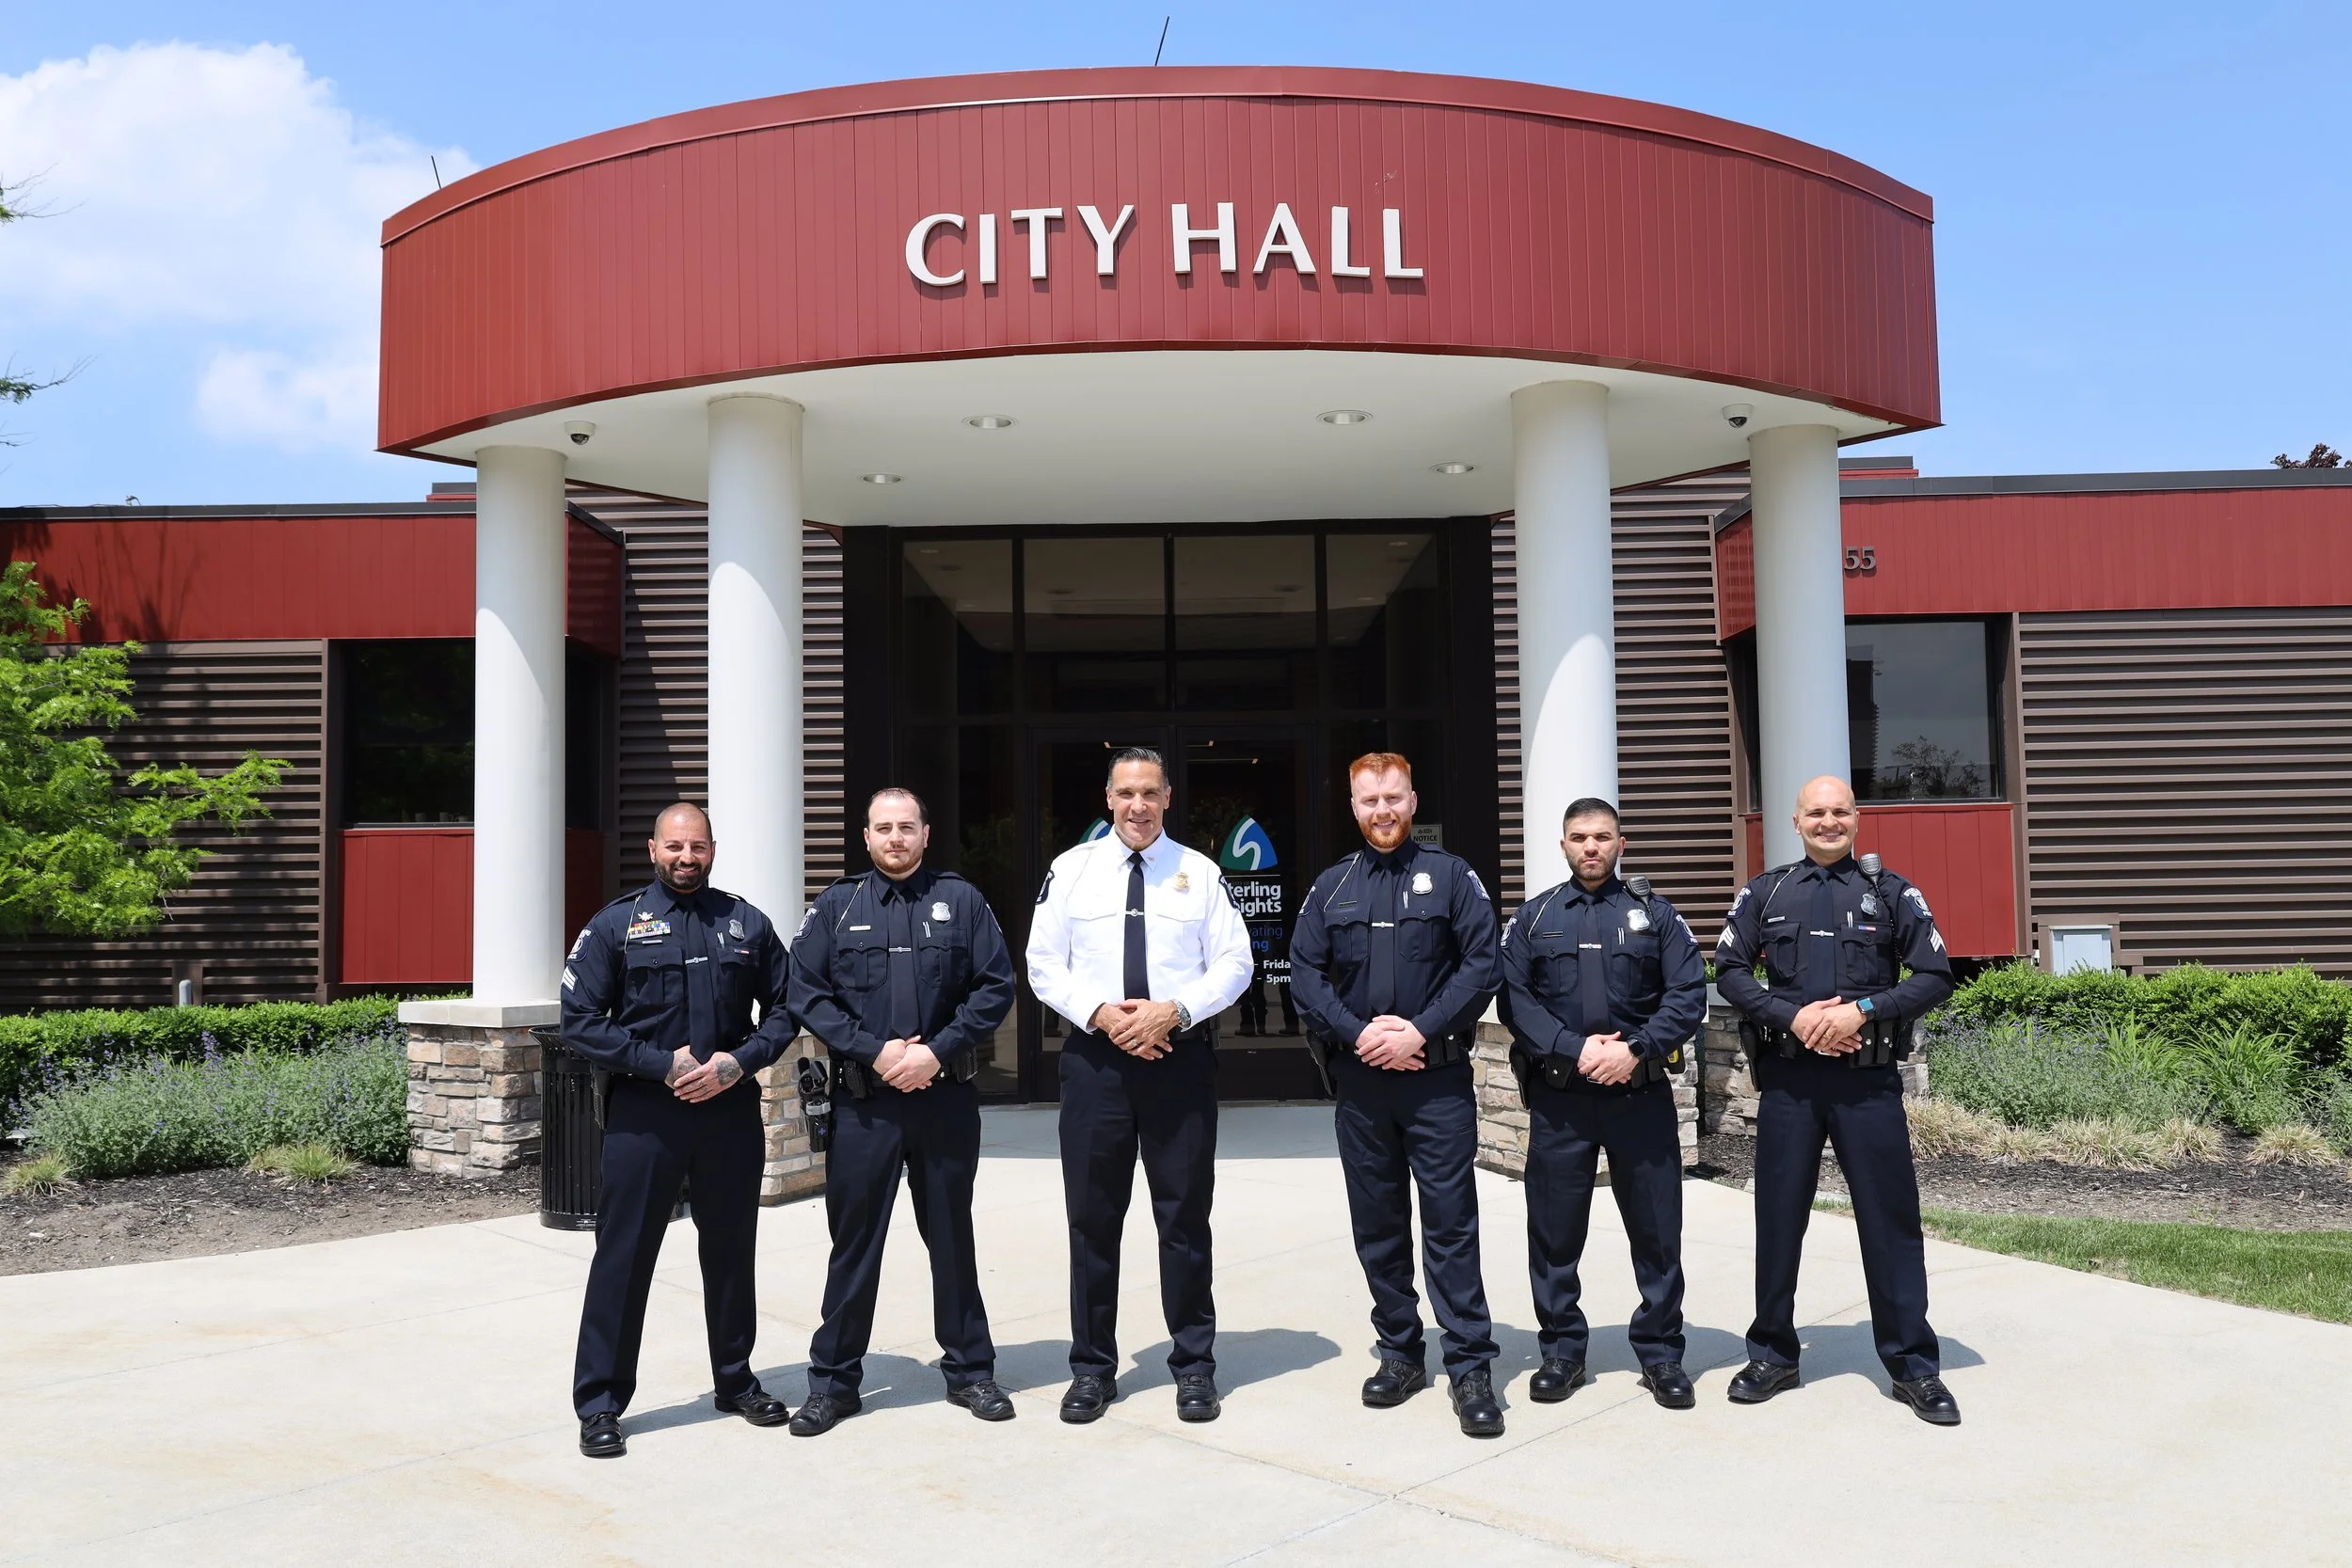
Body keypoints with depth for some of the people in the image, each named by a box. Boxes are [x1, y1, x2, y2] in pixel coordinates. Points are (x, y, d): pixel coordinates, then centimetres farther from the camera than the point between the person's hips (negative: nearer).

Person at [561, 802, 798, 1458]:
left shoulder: (746, 923, 8)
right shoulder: (616, 924, 0)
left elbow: (784, 1007, 10)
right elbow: (580, 1019, -5)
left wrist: (739, 1062, -8)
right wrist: (663, 1064, -13)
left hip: (731, 1109, 3)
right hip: (644, 1114, -2)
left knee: (731, 1251, 14)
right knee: (623, 1257, 2)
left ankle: (736, 1380, 30)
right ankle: (600, 1404, 13)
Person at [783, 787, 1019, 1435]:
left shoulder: (960, 900, 4)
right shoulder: (836, 906, 6)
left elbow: (996, 987, -1)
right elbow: (807, 995, 0)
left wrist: (936, 1051, -11)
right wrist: (876, 1051, -11)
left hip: (947, 1095, 0)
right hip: (863, 1099, 0)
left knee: (952, 1235, 11)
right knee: (854, 1240, 6)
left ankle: (969, 1369, 23)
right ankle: (833, 1379, 18)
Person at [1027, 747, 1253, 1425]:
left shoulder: (1200, 873, 4)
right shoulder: (1072, 870, 5)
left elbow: (1233, 963, 1)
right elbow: (1045, 966, 3)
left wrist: (1174, 1011, -14)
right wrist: (1101, 1013, -12)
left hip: (1181, 1057, 0)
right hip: (1095, 1057, 1)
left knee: (1185, 1217, 5)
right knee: (1093, 1217, 7)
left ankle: (1194, 1365, 17)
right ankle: (1092, 1367, 19)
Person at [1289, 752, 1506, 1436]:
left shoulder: (1451, 876, 3)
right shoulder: (1331, 887, 10)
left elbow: (1482, 963, -6)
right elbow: (1305, 973, 3)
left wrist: (1421, 1031, -15)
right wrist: (1358, 1033, -11)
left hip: (1438, 1078, -3)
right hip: (1359, 1079, 3)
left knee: (1450, 1223, -4)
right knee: (1377, 1224, 10)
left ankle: (1471, 1366, 2)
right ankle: (1400, 1354, 21)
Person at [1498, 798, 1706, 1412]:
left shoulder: (1655, 914, 7)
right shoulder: (1533, 918, 9)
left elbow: (1689, 994, -2)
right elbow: (1514, 997, -2)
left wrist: (1635, 1049, -15)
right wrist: (1575, 1049, -15)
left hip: (1641, 1093, 0)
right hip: (1557, 1099, 1)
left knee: (1657, 1228, 4)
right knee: (1554, 1229, 6)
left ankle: (1661, 1354, 18)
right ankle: (1561, 1352, 19)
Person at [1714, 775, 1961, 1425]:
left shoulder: (1891, 892, 5)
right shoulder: (1764, 892, 8)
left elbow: (1935, 977, 0)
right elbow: (1729, 971, 3)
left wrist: (1862, 1010, -13)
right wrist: (1792, 1017, -11)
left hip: (1869, 1079, -1)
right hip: (1788, 1078, 1)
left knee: (1891, 1220, 2)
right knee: (1779, 1218, 7)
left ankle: (1913, 1366, 15)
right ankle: (1773, 1356, 21)